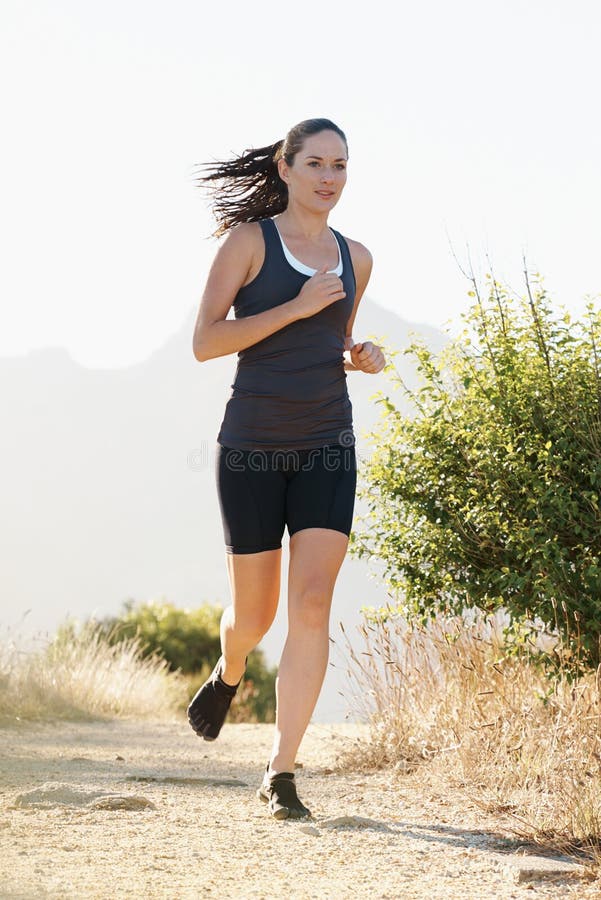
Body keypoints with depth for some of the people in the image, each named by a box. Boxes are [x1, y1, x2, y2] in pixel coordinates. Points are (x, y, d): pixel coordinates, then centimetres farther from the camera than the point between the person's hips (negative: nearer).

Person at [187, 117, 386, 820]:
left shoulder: (355, 259, 11)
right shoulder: (249, 242, -3)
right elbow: (204, 342, -10)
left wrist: (360, 358, 4)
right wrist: (296, 307, -17)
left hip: (327, 451, 3)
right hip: (251, 447, -3)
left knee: (312, 608, -12)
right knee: (253, 614, 7)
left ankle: (281, 773, -8)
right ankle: (229, 673, 45)